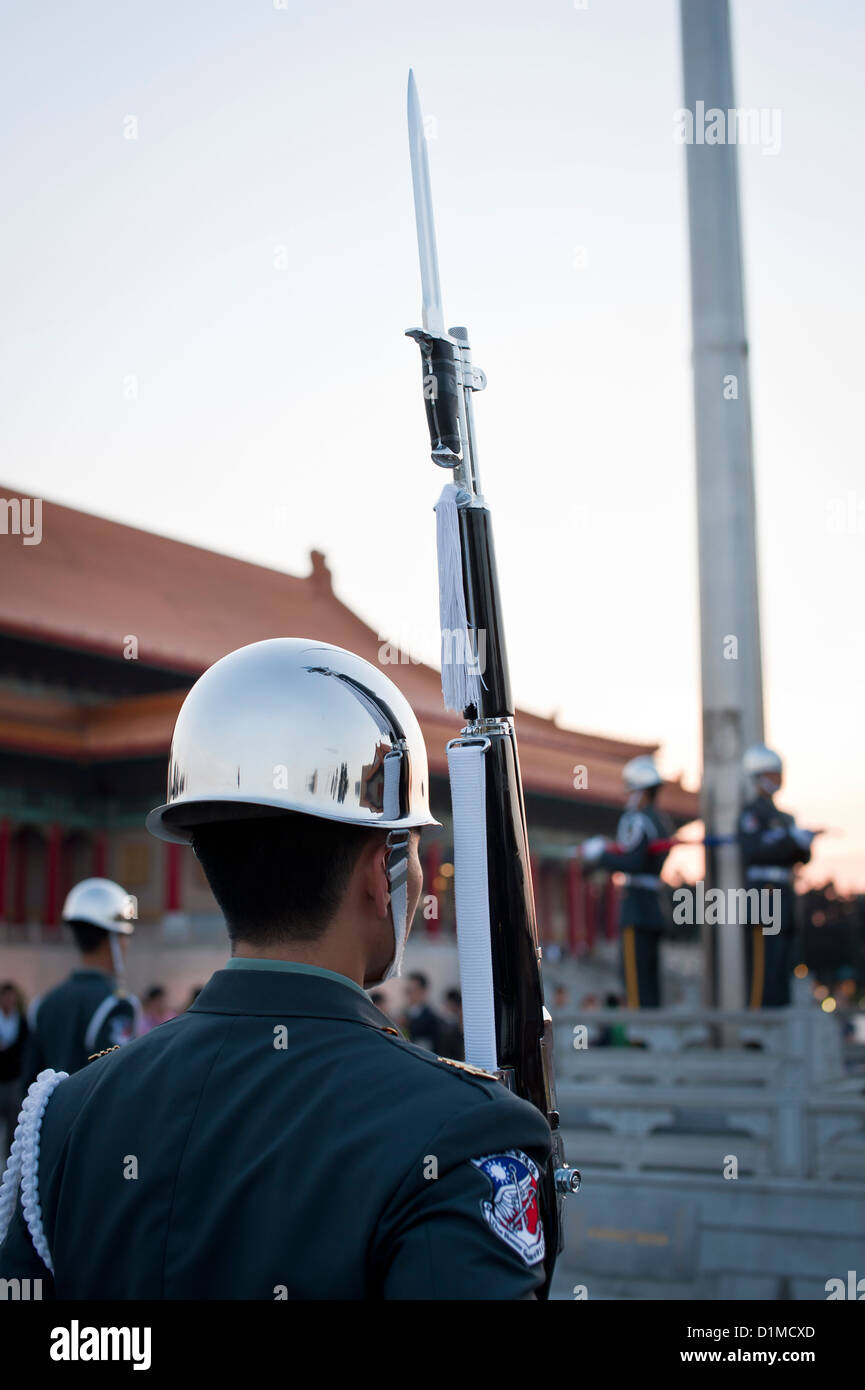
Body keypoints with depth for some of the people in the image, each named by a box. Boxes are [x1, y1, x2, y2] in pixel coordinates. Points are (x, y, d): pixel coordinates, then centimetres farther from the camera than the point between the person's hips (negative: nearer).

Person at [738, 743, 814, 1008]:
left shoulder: (782, 816, 23)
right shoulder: (751, 812, -4)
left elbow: (800, 857, 20)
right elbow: (753, 850, -18)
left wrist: (803, 843, -3)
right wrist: (792, 839, -20)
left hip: (783, 896, 9)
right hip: (762, 894, -9)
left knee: (782, 967, 8)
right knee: (764, 966, -11)